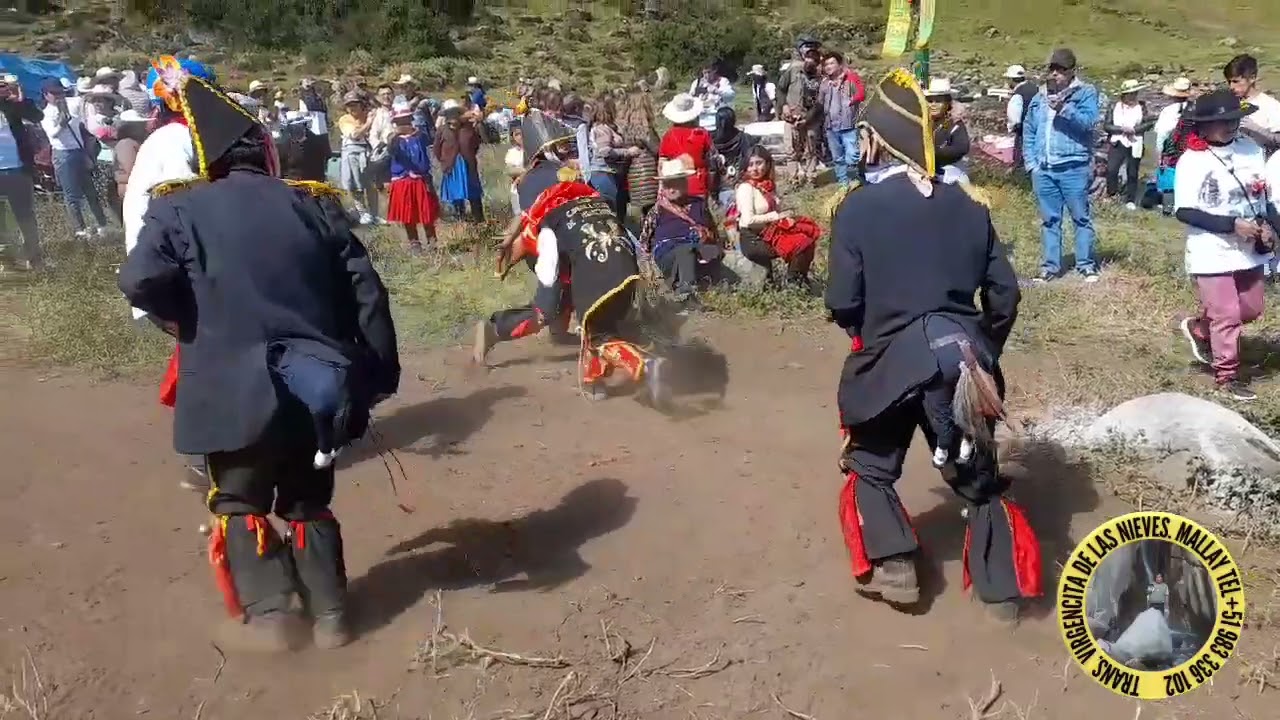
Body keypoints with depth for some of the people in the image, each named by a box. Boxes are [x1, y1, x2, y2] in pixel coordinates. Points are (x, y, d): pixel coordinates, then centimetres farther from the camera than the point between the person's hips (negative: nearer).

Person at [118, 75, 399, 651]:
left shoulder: (180, 209, -1)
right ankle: (329, 612, 18)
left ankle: (266, 614, 10)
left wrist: (193, 322, 3)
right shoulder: (315, 206, 8)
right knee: (308, 499, 19)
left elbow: (141, 281, -17)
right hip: (314, 385, 3)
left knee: (240, 501, 17)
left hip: (234, 389, -3)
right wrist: (378, 375, 10)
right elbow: (365, 295, 5)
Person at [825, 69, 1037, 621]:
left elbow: (842, 304, -10)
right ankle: (1002, 589, 20)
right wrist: (984, 350, 20)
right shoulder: (968, 206, 3)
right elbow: (1003, 295, 5)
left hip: (890, 362, -3)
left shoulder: (857, 208, -10)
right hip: (962, 361, 4)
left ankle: (893, 566, 12)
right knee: (976, 476, 18)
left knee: (871, 468, 20)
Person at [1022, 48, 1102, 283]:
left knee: (1081, 217, 3)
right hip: (1043, 170, 4)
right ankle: (1050, 266, 16)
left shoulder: (1086, 93, 0)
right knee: (1049, 220, 10)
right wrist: (1030, 162, 6)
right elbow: (1028, 131, 16)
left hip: (1074, 168, -4)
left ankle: (1086, 265, 10)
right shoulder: (1039, 98, 14)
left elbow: (1089, 121, -16)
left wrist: (1065, 109, -31)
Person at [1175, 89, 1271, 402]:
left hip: (1248, 250, 6)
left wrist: (1264, 224, -6)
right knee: (1227, 317, 1)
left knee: (1251, 310, 16)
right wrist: (1233, 225, -23)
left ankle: (1198, 328, 42)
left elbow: (1261, 192, 13)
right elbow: (1184, 211, -18)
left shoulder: (1251, 150, 0)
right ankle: (1227, 377, 19)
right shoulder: (1192, 162, -16)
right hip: (1212, 254, -6)